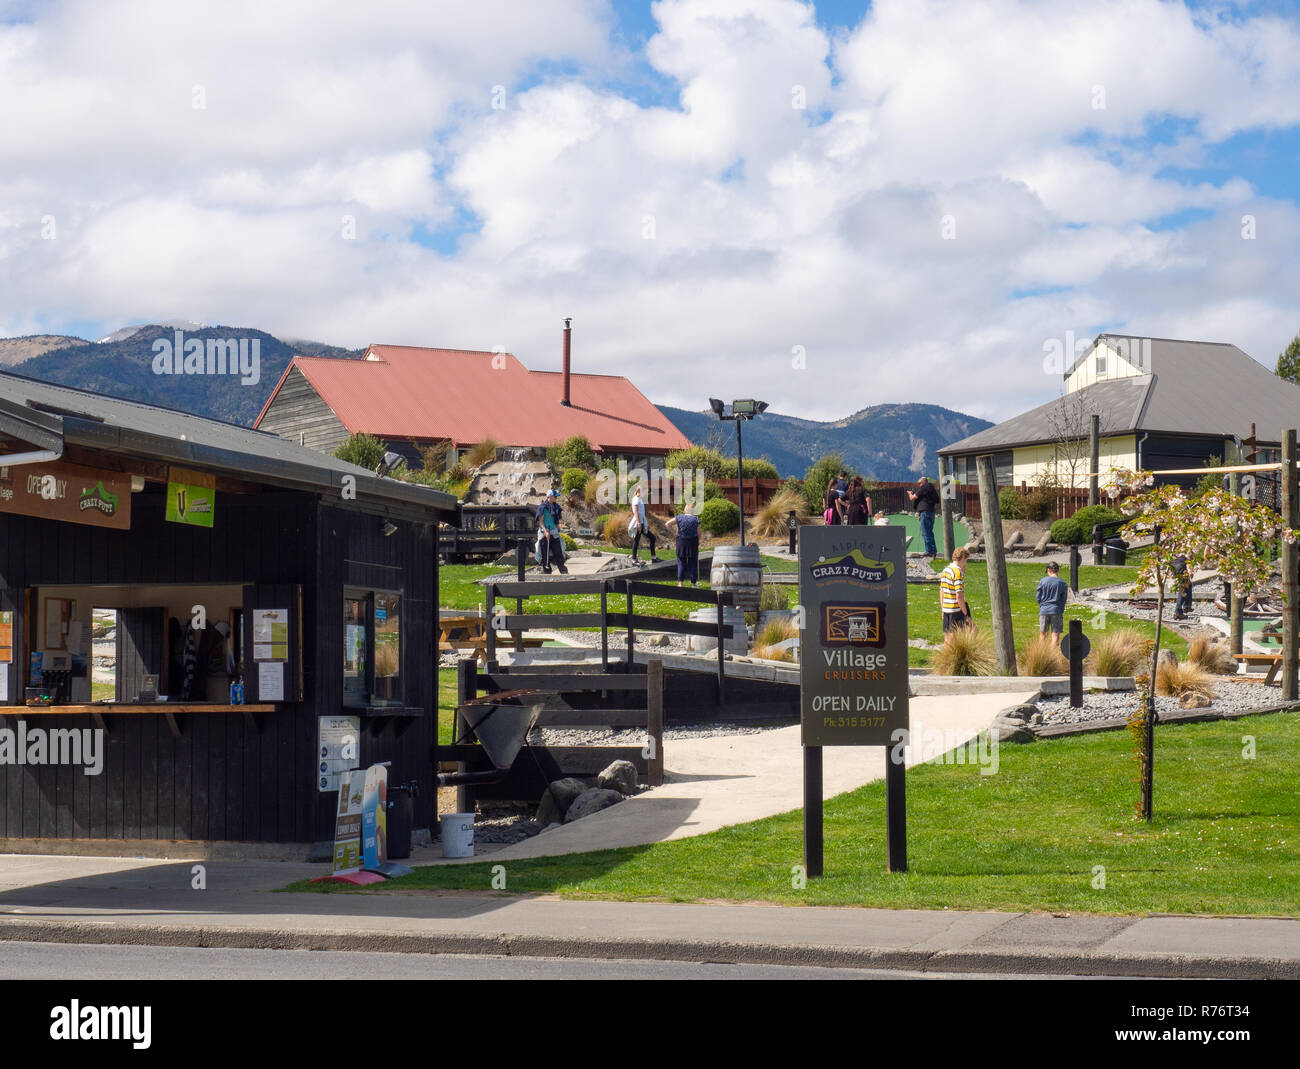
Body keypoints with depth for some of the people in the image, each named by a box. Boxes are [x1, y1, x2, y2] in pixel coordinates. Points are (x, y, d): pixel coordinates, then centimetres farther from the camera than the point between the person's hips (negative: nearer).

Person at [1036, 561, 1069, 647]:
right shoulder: (1063, 584, -2)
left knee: (1043, 633, 13)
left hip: (1044, 611, 1)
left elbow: (1038, 596, 3)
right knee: (1055, 635, 1)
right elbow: (1063, 600, 3)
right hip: (1056, 611, -1)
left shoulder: (1043, 581, -2)